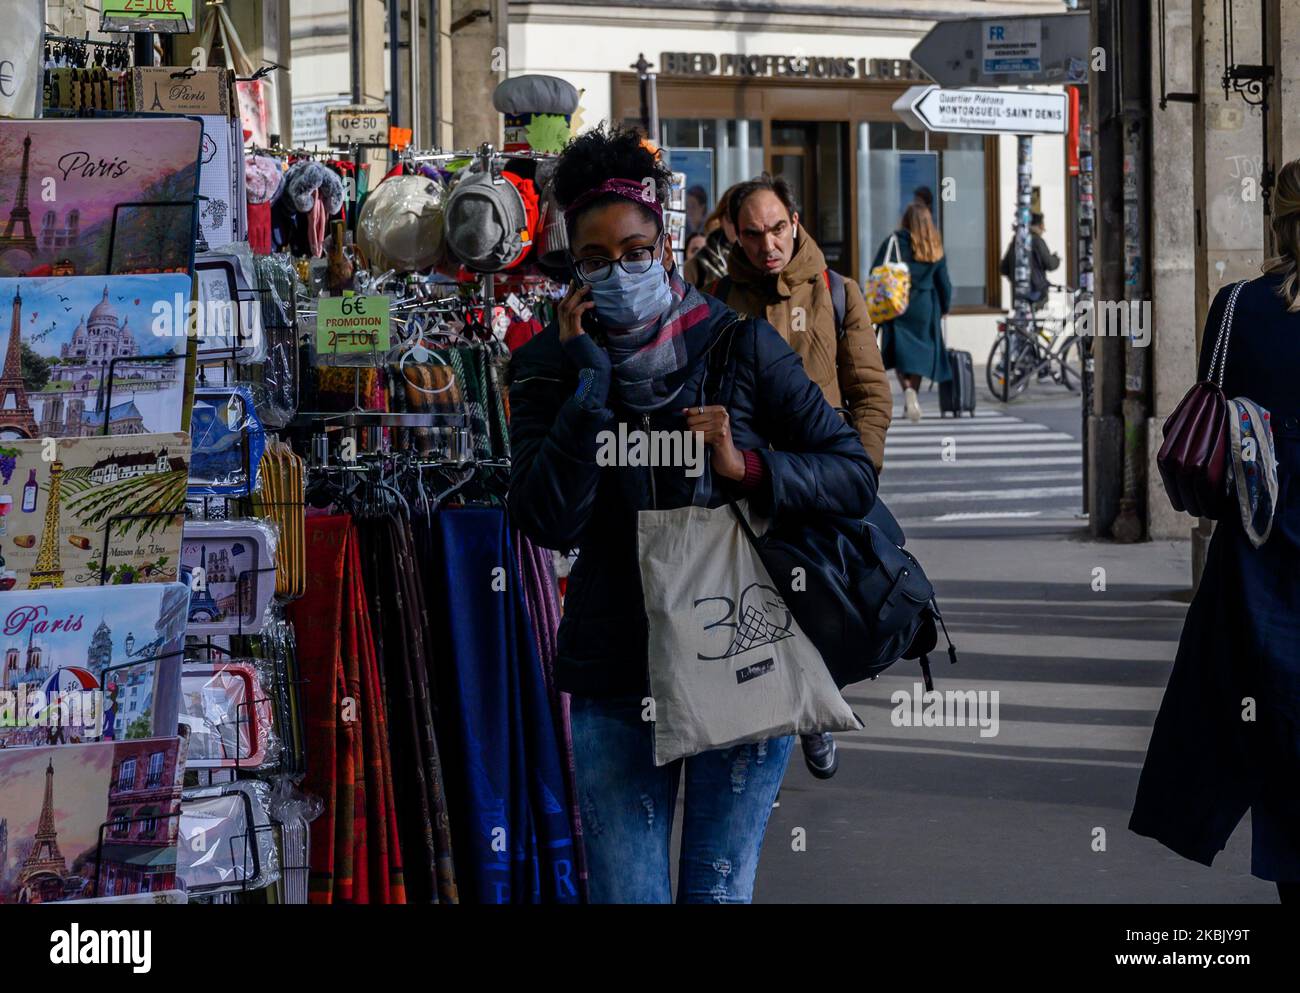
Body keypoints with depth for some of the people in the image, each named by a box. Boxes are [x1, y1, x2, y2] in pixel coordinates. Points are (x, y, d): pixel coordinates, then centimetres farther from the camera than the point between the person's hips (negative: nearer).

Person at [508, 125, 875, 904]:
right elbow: (550, 521, -12)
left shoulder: (740, 347, -1)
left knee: (720, 889, 5)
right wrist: (587, 384, -16)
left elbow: (856, 475, -4)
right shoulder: (550, 368, 2)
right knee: (623, 893, 1)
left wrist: (746, 467, -19)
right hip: (616, 676, 1)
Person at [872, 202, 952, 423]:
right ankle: (912, 403, 12)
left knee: (900, 353, 2)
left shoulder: (894, 242, -7)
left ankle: (908, 389, -23)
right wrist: (944, 307, 24)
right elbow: (943, 282, 9)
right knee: (919, 352, 11)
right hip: (924, 307, 3)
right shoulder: (936, 248, 4)